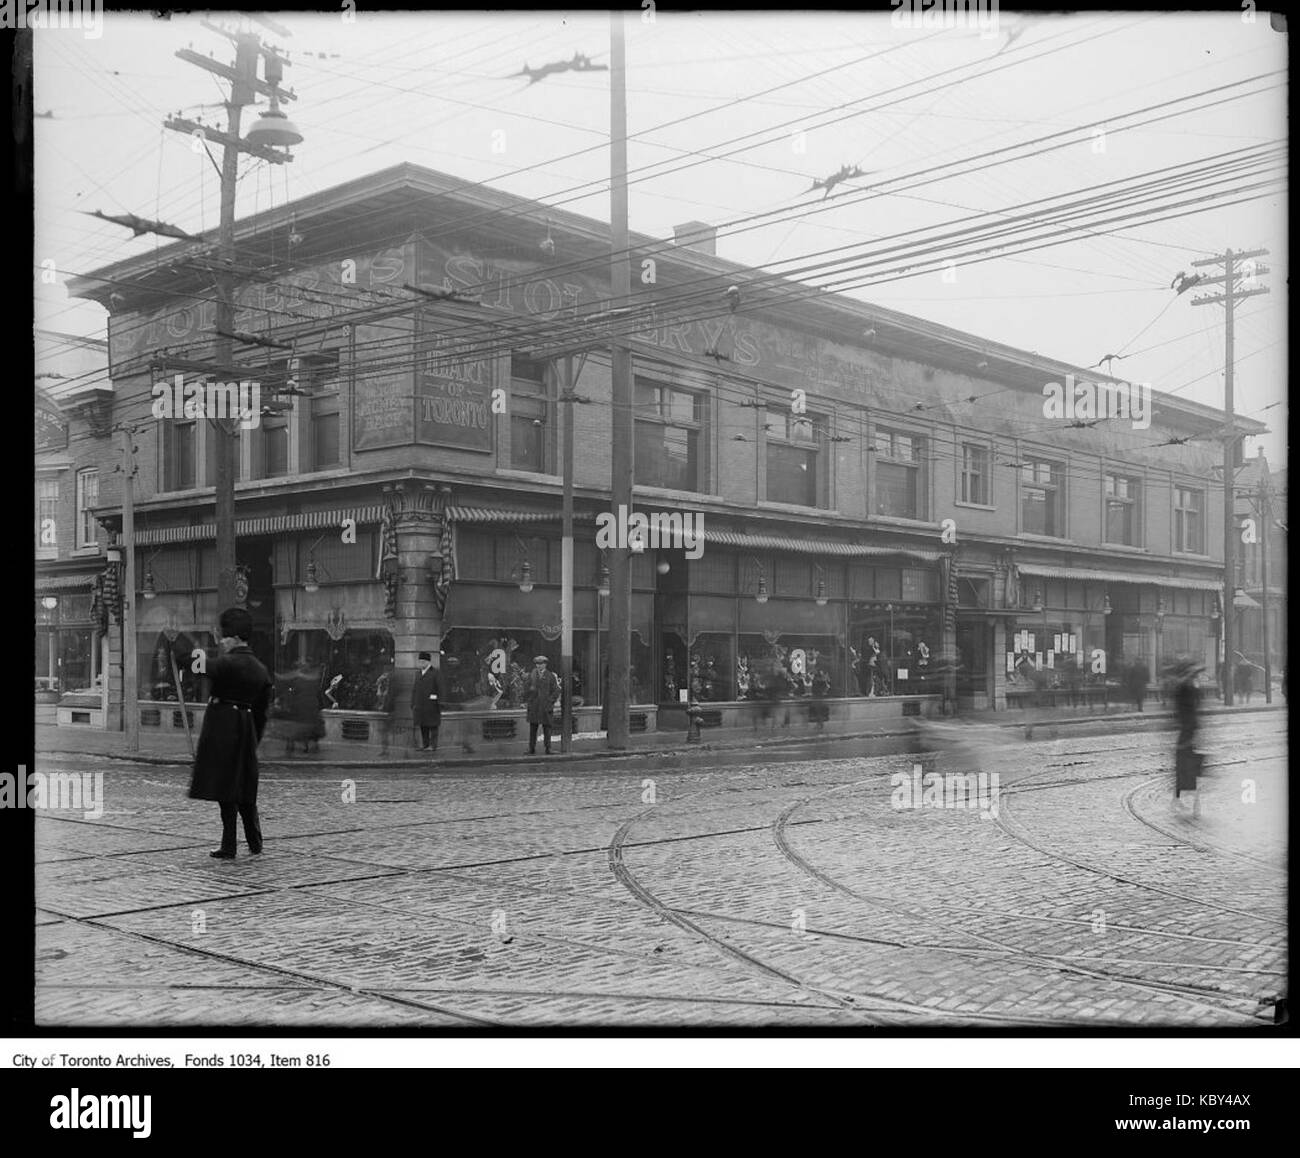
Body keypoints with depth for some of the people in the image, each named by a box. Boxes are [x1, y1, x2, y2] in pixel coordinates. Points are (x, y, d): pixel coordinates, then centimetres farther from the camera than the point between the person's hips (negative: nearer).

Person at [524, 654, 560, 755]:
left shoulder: (550, 676, 5)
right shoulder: (532, 675, 9)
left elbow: (556, 690, 5)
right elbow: (527, 690, 13)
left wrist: (550, 701, -4)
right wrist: (526, 701, 4)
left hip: (546, 707, -1)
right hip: (533, 707, 1)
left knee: (547, 728, 0)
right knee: (533, 727, 1)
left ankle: (548, 749, 4)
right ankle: (532, 749, 4)